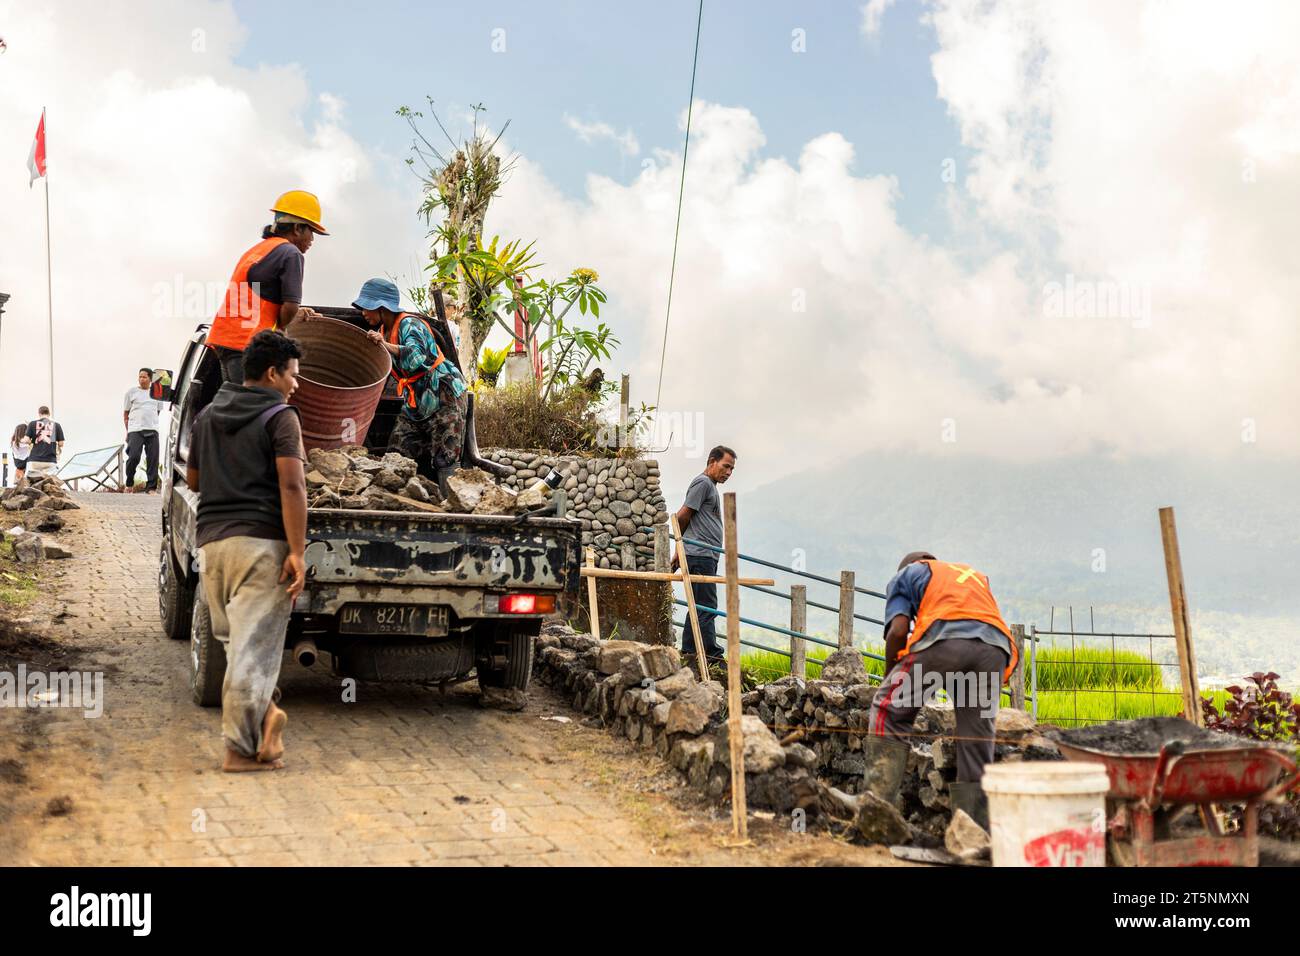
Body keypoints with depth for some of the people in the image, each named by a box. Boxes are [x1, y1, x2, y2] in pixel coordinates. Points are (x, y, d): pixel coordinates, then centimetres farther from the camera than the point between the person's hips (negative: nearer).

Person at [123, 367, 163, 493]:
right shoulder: (131, 392, 10)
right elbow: (125, 414, 10)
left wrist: (150, 424, 11)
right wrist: (128, 430, 2)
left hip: (152, 431, 3)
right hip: (135, 431, -3)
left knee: (153, 460, -3)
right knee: (133, 457, -16)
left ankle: (151, 487, 3)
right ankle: (129, 484, 4)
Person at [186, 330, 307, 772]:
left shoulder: (207, 416, 16)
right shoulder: (279, 416, -4)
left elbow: (192, 478, 26)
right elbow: (291, 485, -15)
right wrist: (297, 552, -16)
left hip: (211, 540, 6)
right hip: (261, 541, -6)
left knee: (234, 638, 17)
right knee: (254, 646, -4)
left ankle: (263, 712, 10)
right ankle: (241, 748, -4)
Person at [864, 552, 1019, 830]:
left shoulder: (905, 575, 28)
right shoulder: (976, 575, 42)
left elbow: (898, 631, 11)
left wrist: (891, 678, 24)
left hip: (944, 640, -4)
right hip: (996, 648, 4)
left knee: (888, 709, 12)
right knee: (977, 743, 11)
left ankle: (879, 804, 2)